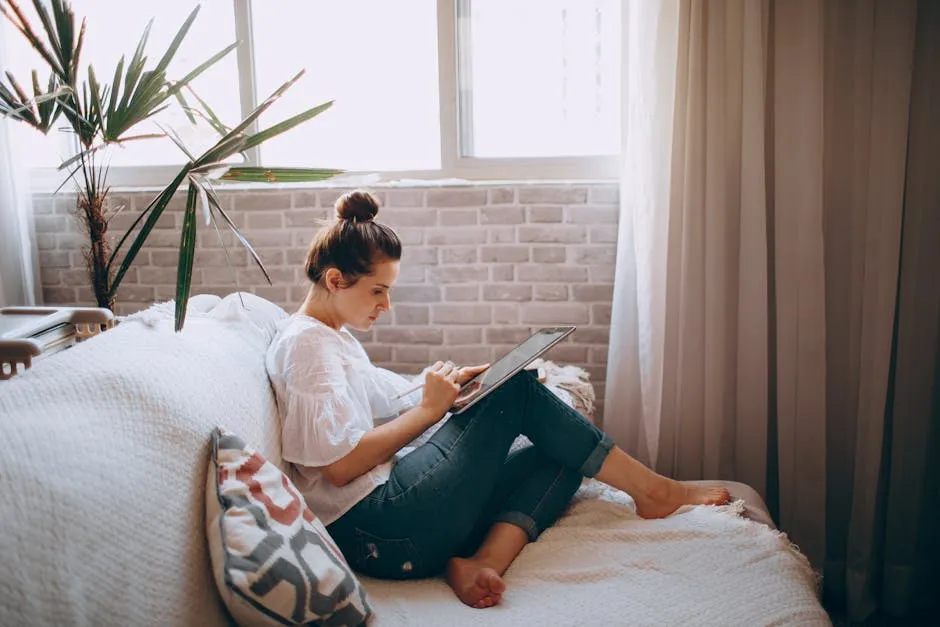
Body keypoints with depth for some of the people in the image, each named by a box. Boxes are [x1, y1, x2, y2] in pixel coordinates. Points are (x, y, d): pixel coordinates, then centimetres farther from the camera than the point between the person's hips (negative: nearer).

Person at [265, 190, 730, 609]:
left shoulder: (333, 337, 22)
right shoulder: (305, 343, -9)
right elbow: (338, 464, -18)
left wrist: (447, 385, 5)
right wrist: (428, 408, -11)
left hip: (387, 512, 10)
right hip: (379, 531, -10)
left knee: (555, 457, 2)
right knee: (518, 392, -7)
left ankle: (480, 563, -21)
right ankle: (652, 490, 4)